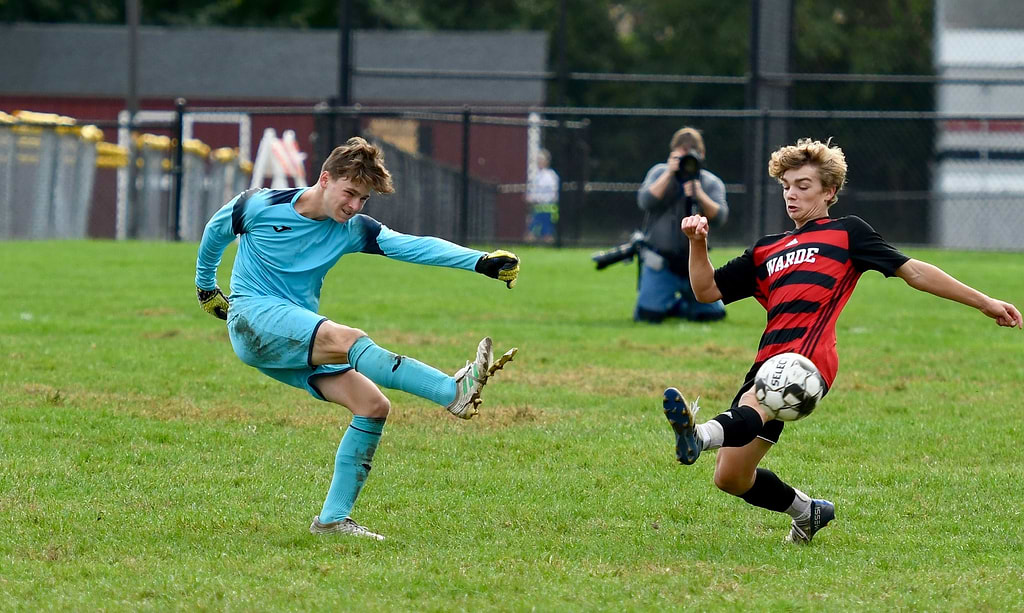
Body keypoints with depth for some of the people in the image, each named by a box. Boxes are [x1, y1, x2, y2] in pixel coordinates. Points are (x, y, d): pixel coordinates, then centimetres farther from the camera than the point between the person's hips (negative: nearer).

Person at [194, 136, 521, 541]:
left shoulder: (353, 231, 2)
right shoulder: (259, 207, -7)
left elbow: (413, 246, -11)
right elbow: (215, 231, 14)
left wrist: (480, 261, -25)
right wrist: (206, 286, 29)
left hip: (301, 347, 7)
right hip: (253, 317, -7)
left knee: (373, 405, -11)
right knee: (349, 339, -31)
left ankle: (333, 518, -7)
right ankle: (454, 392, -49)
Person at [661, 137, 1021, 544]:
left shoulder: (846, 233, 17)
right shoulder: (767, 251, 31)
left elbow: (913, 271, 15)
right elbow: (707, 291, 31)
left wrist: (985, 303, 11)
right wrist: (698, 243, 12)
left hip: (808, 358, -7)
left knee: (752, 409, -39)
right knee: (731, 477, 5)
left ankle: (701, 435, -69)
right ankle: (806, 512, 29)